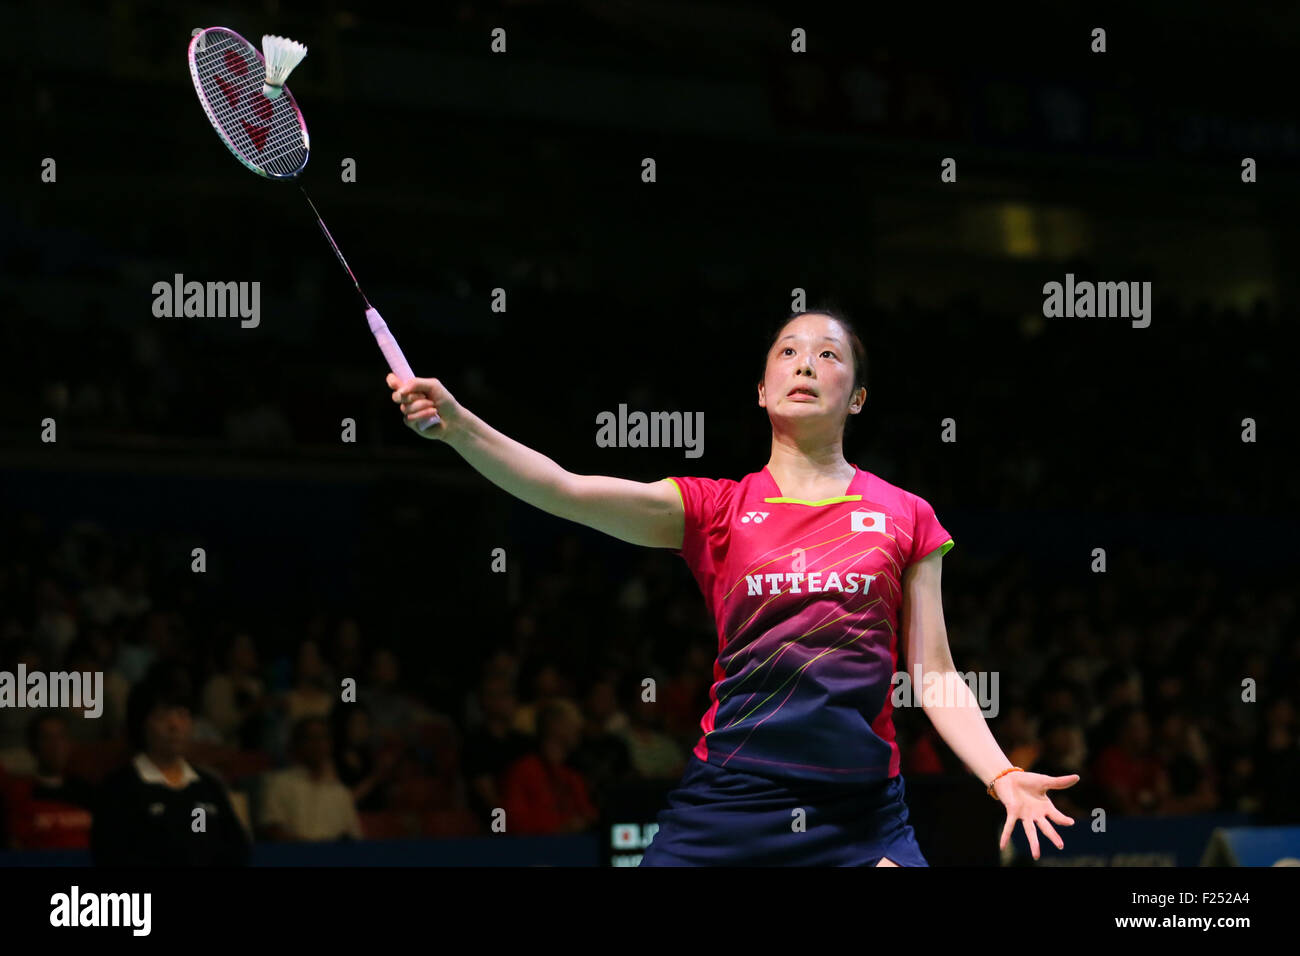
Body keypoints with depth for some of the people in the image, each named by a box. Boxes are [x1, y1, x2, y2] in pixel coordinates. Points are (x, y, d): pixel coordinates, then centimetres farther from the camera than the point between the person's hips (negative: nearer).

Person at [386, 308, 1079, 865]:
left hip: (862, 820, 1)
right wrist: (457, 424, -19)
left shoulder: (905, 518, 9)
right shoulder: (716, 510, 7)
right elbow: (564, 491, -4)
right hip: (725, 798, 0)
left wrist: (1002, 775, -5)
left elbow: (933, 674, 10)